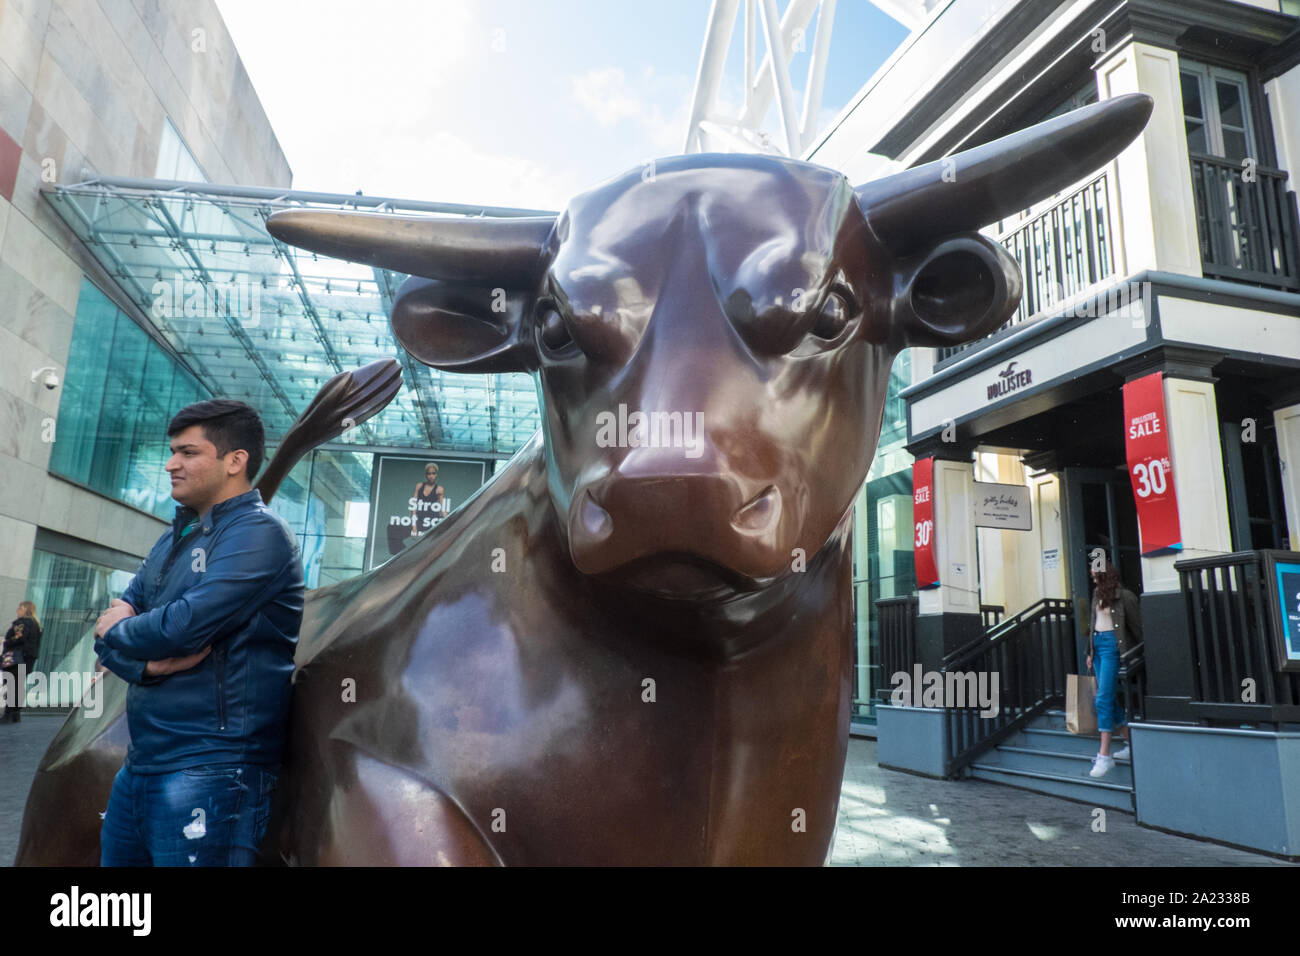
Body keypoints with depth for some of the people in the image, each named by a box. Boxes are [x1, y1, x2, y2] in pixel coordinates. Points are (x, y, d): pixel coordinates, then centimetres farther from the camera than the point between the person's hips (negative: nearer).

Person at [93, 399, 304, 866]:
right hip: (139, 767, 8)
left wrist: (118, 631, -2)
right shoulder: (176, 537, 15)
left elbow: (186, 625, -22)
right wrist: (147, 663, -10)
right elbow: (112, 625, 11)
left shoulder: (257, 532, -12)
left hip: (209, 772, -8)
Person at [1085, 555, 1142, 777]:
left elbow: (1136, 626, -6)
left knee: (1103, 698, -12)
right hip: (1098, 645, 8)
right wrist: (1090, 652, 18)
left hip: (1113, 646, -8)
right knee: (1111, 698, 12)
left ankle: (1104, 755, -11)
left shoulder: (1124, 596, -9)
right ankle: (1131, 743, 23)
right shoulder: (1097, 595, 13)